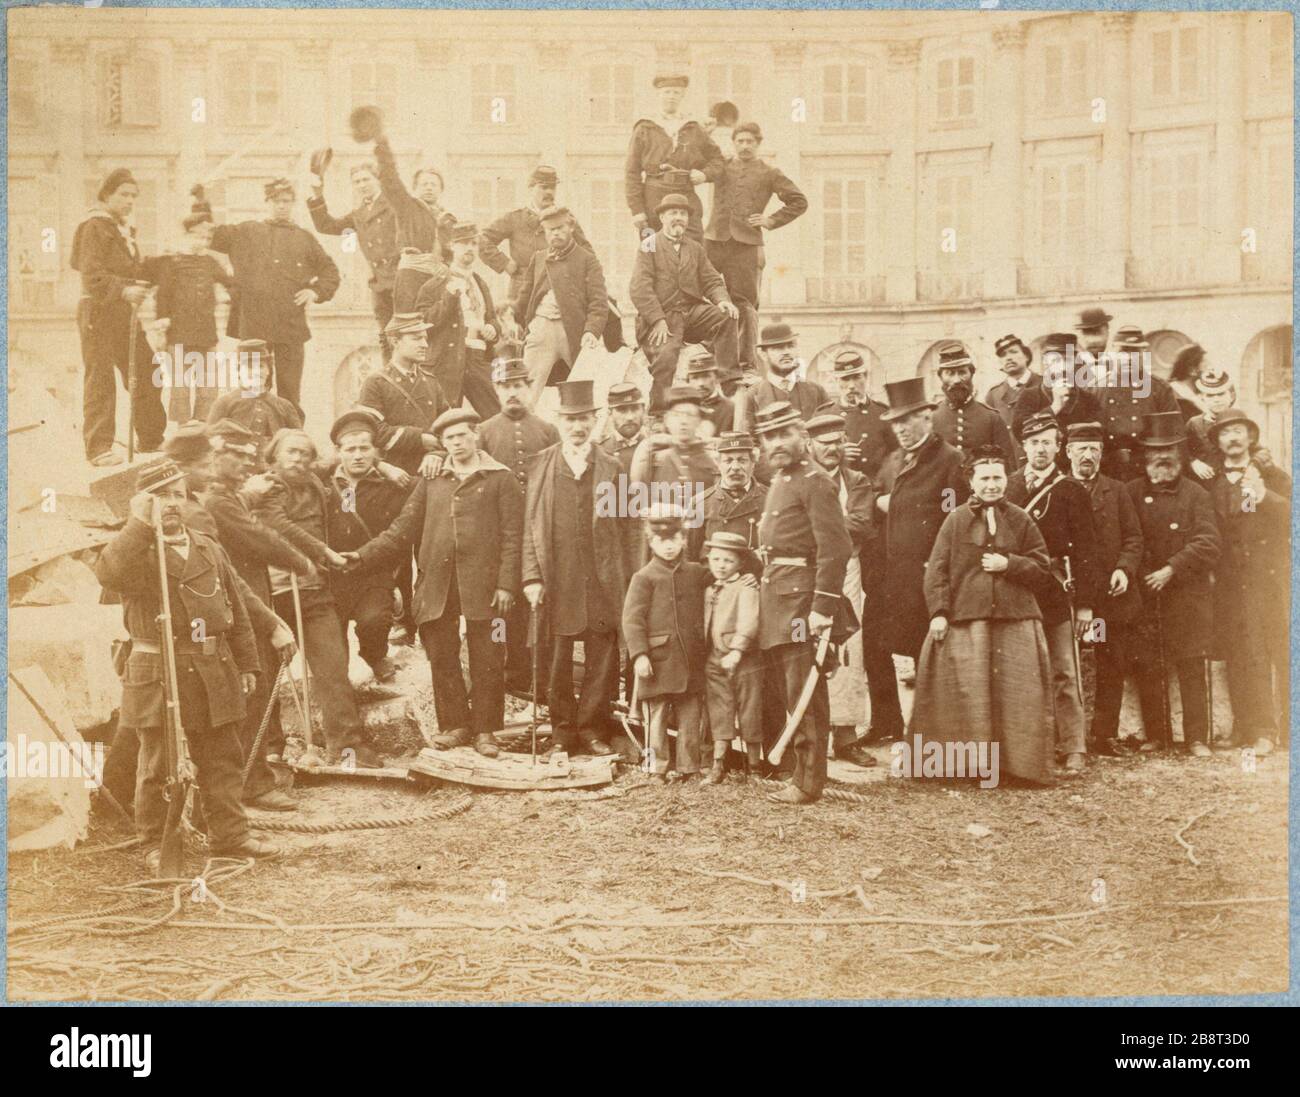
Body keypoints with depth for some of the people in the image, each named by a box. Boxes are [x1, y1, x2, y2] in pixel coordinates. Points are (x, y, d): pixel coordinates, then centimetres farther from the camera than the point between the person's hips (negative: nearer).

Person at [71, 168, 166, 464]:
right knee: (100, 382, -6)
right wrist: (123, 290, -29)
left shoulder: (125, 229, 19)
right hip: (98, 311, -8)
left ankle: (150, 440, 19)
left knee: (145, 376, 8)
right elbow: (92, 276, -19)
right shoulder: (95, 227, -9)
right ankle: (98, 448, -3)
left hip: (125, 312, 8)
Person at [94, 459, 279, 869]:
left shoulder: (207, 550, 13)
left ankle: (230, 835, 21)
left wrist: (246, 663, 13)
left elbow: (235, 611, 17)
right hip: (158, 676, -5)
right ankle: (155, 846, 11)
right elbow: (108, 574, -30)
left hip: (214, 673, 5)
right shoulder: (137, 550, -4)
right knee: (158, 766, 1)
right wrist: (139, 524, -35)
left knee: (222, 759, 11)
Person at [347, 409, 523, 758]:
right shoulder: (431, 482, 13)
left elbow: (512, 536, -2)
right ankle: (454, 724, 18)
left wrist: (507, 584, -10)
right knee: (442, 658, 6)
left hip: (482, 584, -3)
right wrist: (362, 556, -1)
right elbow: (402, 531, 11)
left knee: (486, 660, 1)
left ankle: (485, 729, 11)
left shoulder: (500, 479, 3)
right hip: (437, 584, 3)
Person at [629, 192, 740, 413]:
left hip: (693, 310, 4)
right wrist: (658, 320, -19)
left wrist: (722, 300, -10)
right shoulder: (650, 246, 1)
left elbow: (712, 281, 14)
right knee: (665, 356, -28)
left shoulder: (695, 248, 19)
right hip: (662, 315, -4)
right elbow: (640, 289, -9)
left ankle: (728, 377, -14)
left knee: (726, 317, -22)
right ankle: (658, 410, -10)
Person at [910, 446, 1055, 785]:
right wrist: (939, 612, -8)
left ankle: (1017, 763, 6)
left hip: (1015, 620, 1)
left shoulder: (1021, 521, 10)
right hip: (965, 620, -1)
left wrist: (1009, 564, -7)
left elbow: (1043, 569, 9)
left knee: (1016, 695, -2)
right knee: (969, 694, -2)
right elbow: (937, 570, 2)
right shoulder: (956, 520, 6)